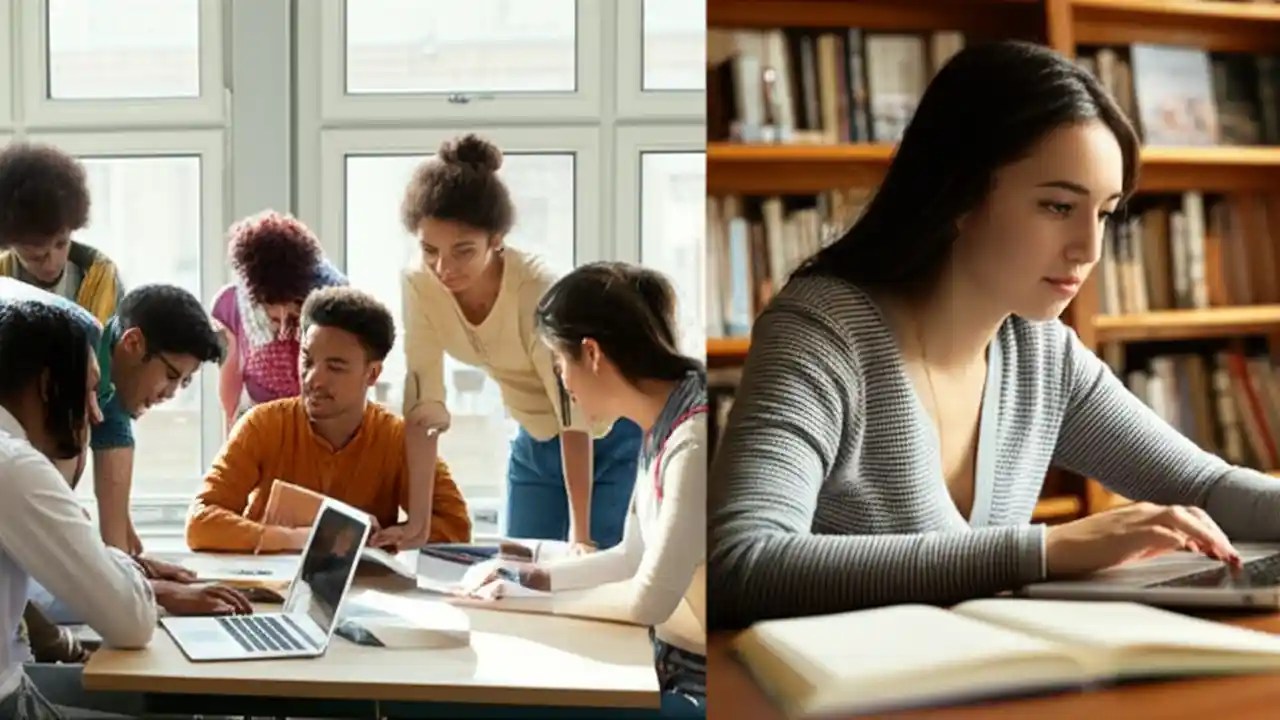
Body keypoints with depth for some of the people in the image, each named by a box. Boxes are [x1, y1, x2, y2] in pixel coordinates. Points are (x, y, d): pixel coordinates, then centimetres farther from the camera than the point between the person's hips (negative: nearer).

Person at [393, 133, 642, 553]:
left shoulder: (537, 290, -34)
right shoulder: (419, 285, -21)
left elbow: (575, 415, -31)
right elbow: (423, 404, -18)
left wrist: (579, 534, -34)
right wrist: (418, 520, -21)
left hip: (605, 440, -5)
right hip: (534, 442, 5)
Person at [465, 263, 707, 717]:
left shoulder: (694, 440, -24)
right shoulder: (662, 427, 4)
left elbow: (648, 600, -21)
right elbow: (632, 557, 14)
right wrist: (526, 578, 6)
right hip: (670, 664, 8)